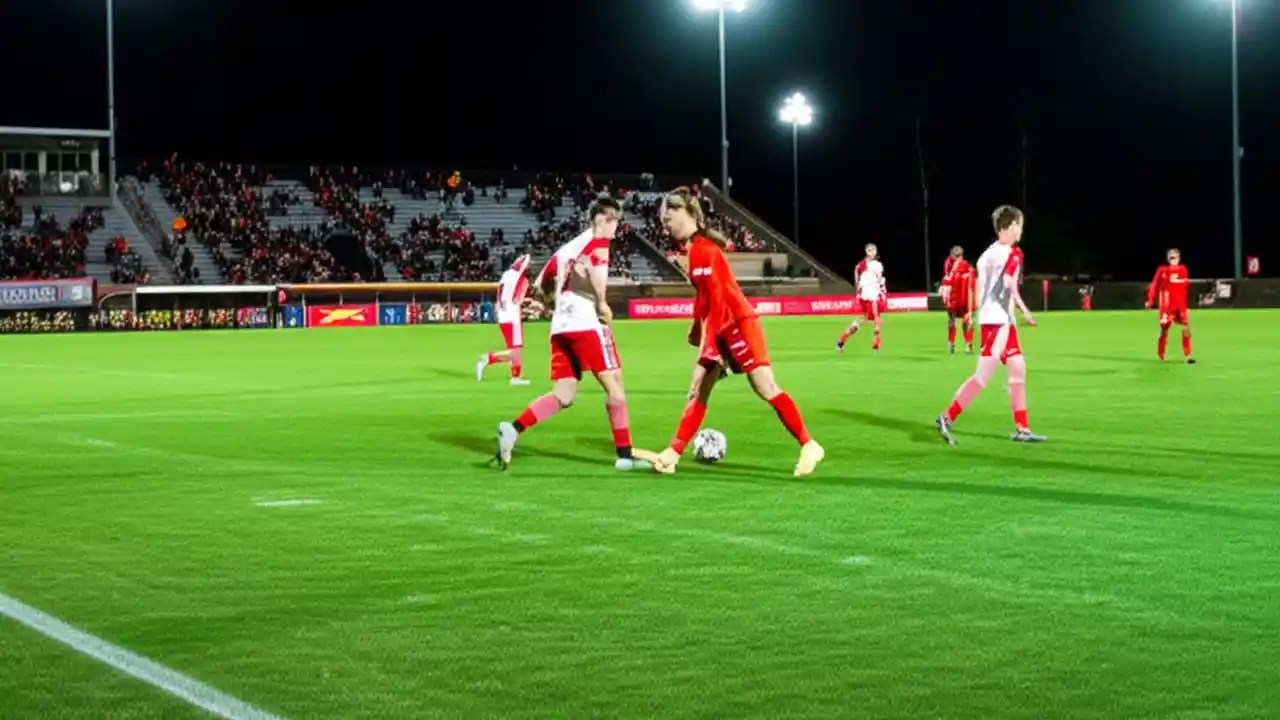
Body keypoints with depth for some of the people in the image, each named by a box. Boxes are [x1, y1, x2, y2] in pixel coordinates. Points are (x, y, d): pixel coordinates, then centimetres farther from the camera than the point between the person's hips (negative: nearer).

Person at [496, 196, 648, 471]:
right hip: (587, 324, -8)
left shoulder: (568, 247, 23)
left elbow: (543, 283, 26)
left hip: (560, 327, 8)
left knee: (563, 397, 6)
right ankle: (624, 455, -1)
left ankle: (513, 429, -11)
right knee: (614, 385, 0)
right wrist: (602, 303, -13)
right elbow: (595, 266, -23)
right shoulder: (597, 242, -1)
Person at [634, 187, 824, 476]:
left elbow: (716, 296, -21)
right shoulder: (693, 247, 12)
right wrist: (698, 328, 22)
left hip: (737, 324, -10)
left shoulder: (702, 248, -16)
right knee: (698, 391, 9)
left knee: (765, 388, -11)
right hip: (721, 329, 10)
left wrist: (708, 337, -23)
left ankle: (809, 446, -6)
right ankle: (672, 454, 12)